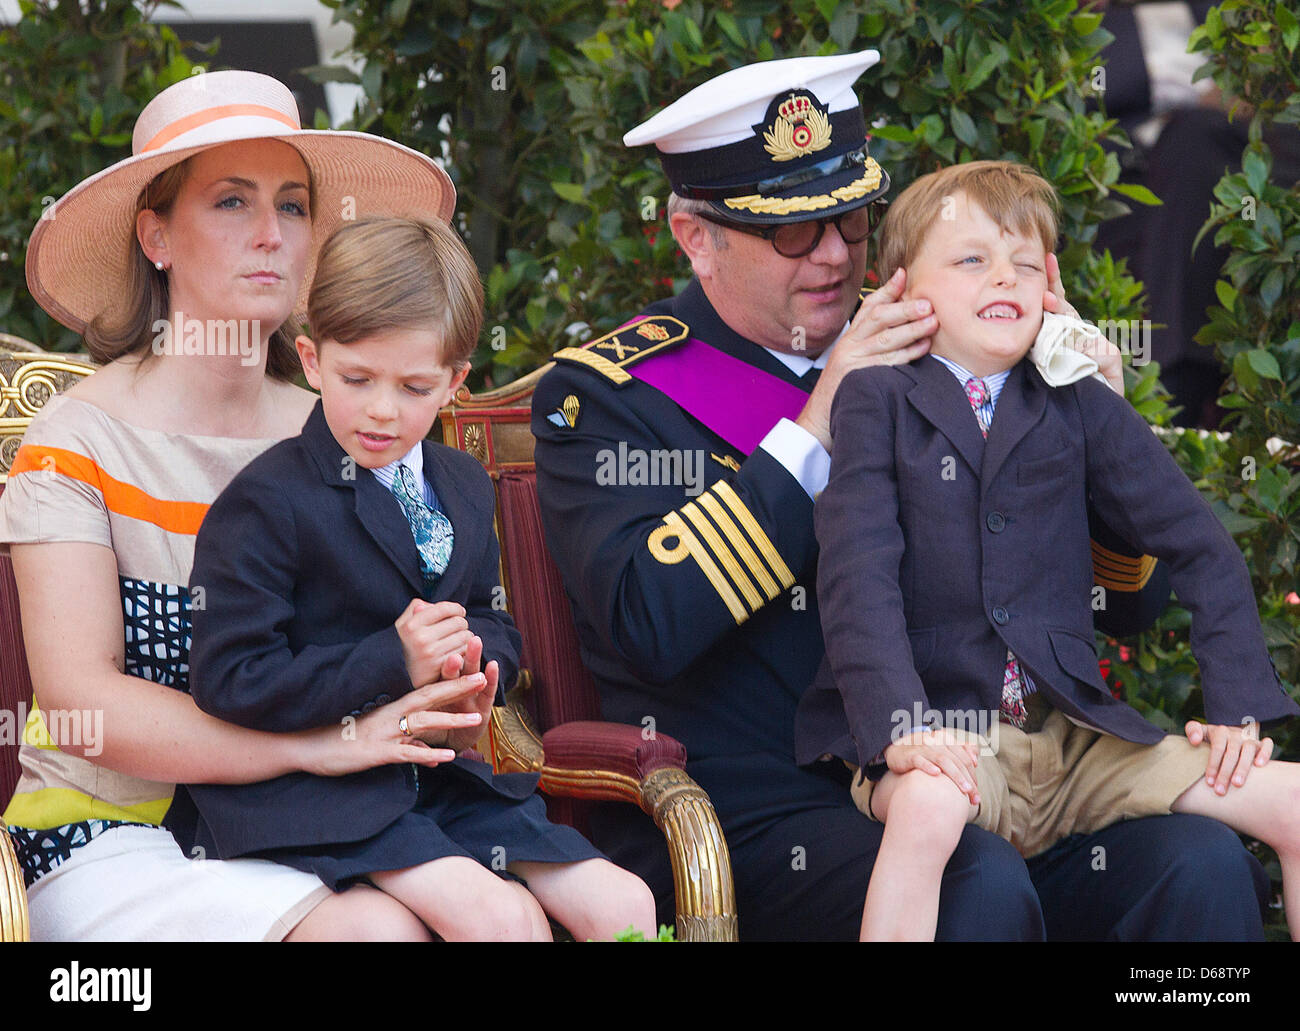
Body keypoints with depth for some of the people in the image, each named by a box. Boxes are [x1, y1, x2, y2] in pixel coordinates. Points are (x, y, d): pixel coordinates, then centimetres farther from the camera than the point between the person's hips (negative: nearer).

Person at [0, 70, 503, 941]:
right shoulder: (81, 439, -5)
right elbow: (81, 702, -15)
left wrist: (431, 676, -16)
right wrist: (322, 743, -24)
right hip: (115, 837, -4)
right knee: (375, 930, -31)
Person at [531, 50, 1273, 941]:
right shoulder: (601, 394, 4)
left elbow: (1130, 600, 18)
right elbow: (646, 623, -15)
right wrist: (820, 427, -14)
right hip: (751, 819, -5)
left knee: (1202, 861, -22)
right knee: (980, 885, -35)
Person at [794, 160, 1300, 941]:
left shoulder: (1079, 406, 9)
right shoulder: (876, 401, 0)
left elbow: (1199, 545, 11)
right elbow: (858, 572, -11)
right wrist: (901, 728, -25)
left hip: (1074, 732, 4)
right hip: (936, 736, -4)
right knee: (929, 805, -40)